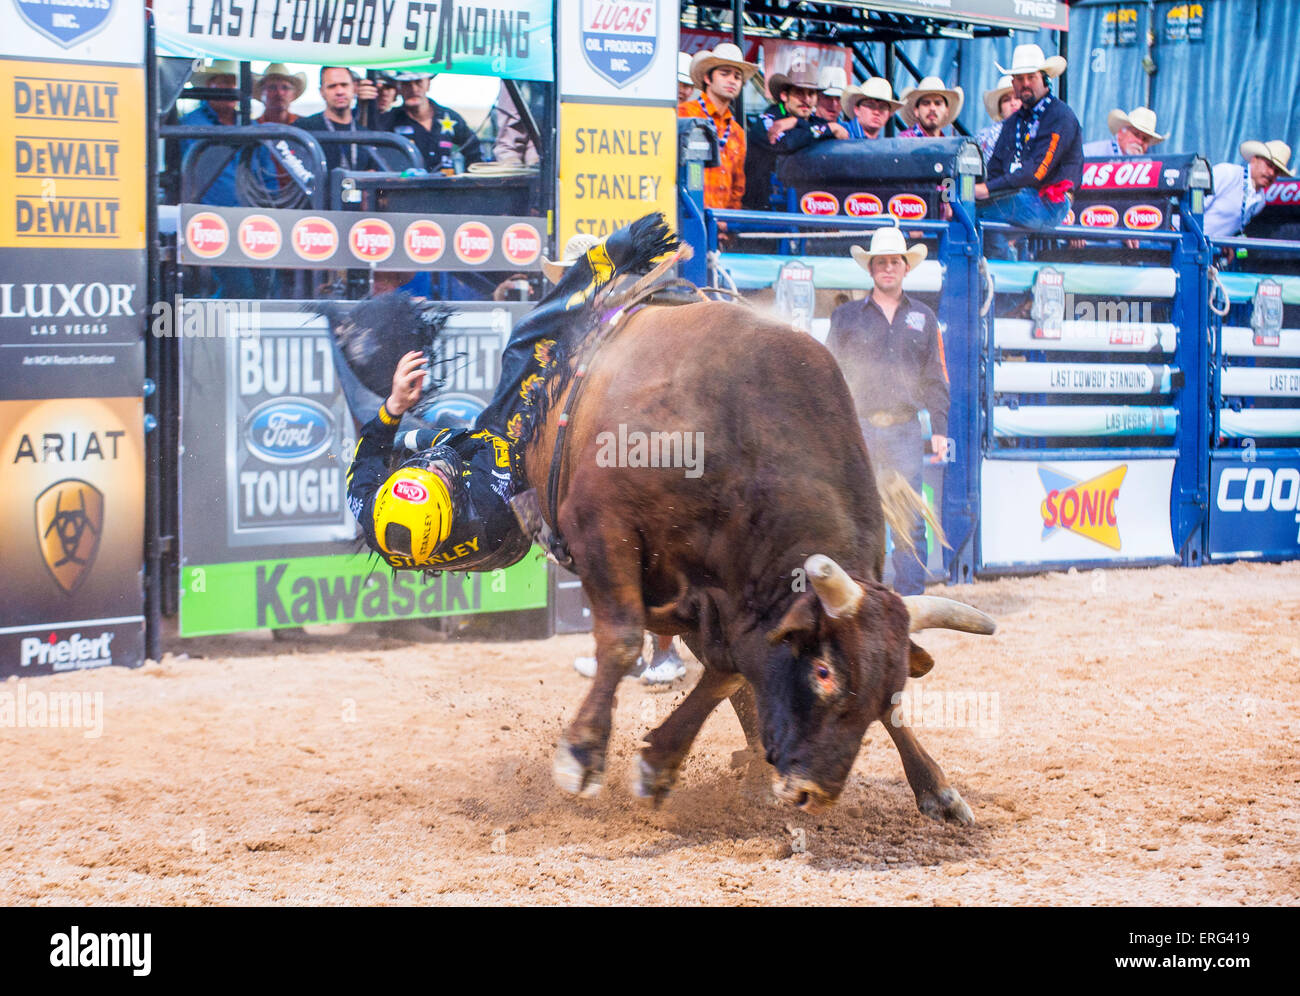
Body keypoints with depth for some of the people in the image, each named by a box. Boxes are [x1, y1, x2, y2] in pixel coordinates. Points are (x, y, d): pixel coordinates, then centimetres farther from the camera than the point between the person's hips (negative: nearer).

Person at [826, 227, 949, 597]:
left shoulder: (923, 318, 15)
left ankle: (910, 599, -6)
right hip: (858, 428, -1)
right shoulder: (845, 316, 12)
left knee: (910, 522, -7)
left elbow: (935, 378, 15)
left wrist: (939, 428, 6)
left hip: (904, 429, 1)